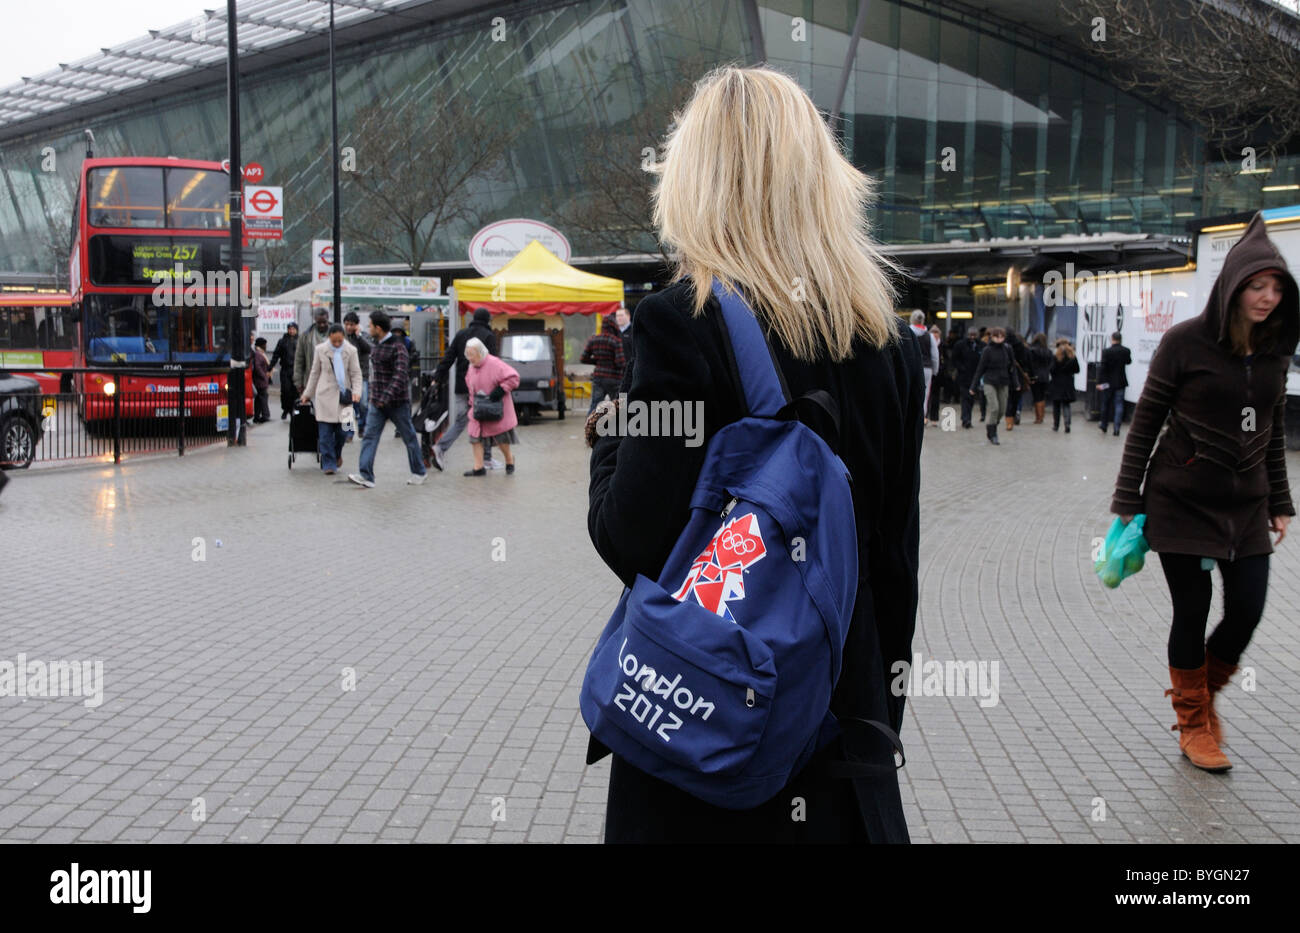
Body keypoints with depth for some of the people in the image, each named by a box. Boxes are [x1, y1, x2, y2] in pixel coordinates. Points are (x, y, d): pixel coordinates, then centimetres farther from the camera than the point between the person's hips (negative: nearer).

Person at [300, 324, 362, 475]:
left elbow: (356, 373, 3)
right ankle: (329, 464, 0)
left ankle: (337, 454, 32)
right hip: (325, 395, 0)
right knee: (325, 432, -5)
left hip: (343, 395, 0)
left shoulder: (350, 351, 0)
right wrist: (307, 393, 14)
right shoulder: (320, 350, 3)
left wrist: (356, 391, -13)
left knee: (341, 430, 4)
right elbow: (314, 373, 11)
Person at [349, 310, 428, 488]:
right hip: (377, 402, 8)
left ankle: (419, 472, 22)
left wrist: (387, 396, -30)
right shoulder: (375, 346, 12)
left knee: (409, 437, 6)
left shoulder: (398, 347, -15)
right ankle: (366, 476, -8)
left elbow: (400, 375, -23)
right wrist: (374, 396, 19)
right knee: (369, 436, -4)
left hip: (397, 402, -7)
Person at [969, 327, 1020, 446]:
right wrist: (973, 386, -1)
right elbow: (980, 369, -2)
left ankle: (990, 426, 32)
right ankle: (992, 435, 1)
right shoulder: (987, 350, -7)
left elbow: (1012, 367, 9)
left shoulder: (1007, 349, 1)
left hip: (1003, 383, 4)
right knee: (994, 408, -12)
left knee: (1002, 409, 6)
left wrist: (1016, 383, 6)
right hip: (990, 382, -4)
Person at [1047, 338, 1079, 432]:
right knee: (1066, 405, 7)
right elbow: (1077, 370, 4)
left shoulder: (1055, 356, -11)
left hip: (1056, 384, -2)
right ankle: (1067, 424, -10)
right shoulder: (1072, 357, -1)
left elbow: (1052, 370, -14)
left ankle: (1056, 425, 15)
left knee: (1056, 405, 9)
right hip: (1068, 384, 2)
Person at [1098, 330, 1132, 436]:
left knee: (1106, 404, 13)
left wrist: (1099, 382, -14)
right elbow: (1128, 361, 17)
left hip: (1108, 382, -1)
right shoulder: (1126, 351, -4)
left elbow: (1102, 367, -16)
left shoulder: (1106, 351, -14)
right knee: (1119, 405, 4)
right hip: (1121, 382, 2)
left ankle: (1104, 427, 24)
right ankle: (1117, 429, -5)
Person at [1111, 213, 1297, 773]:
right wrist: (1127, 501, -8)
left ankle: (1202, 694, 29)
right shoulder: (1186, 341, -10)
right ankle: (1193, 725, 21)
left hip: (1246, 506, 5)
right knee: (1192, 612, 3)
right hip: (1181, 501, -5)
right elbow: (1145, 421, -7)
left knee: (1247, 611, 1)